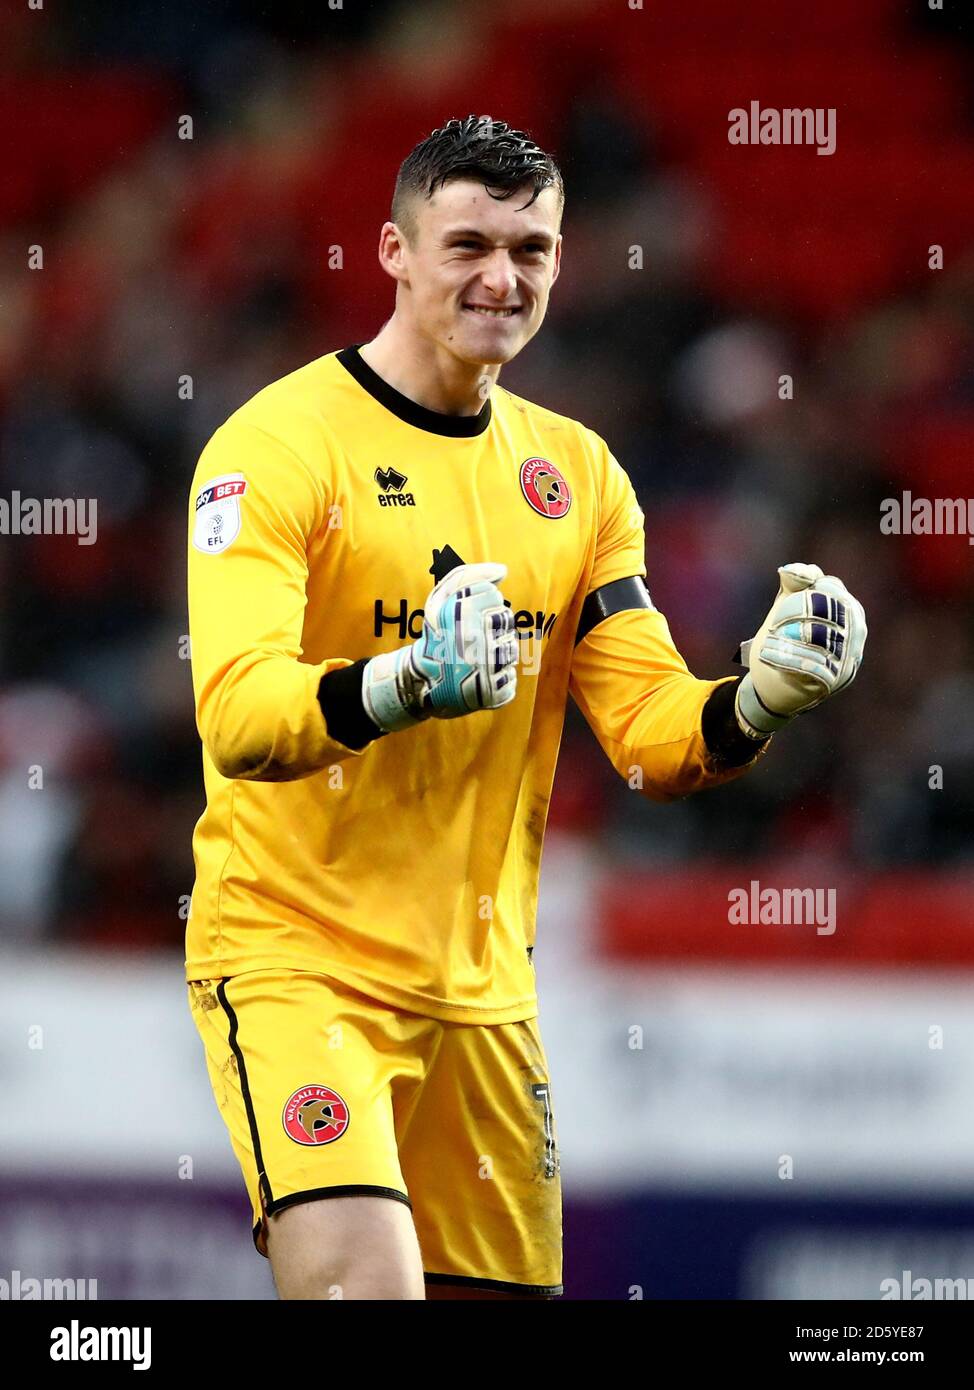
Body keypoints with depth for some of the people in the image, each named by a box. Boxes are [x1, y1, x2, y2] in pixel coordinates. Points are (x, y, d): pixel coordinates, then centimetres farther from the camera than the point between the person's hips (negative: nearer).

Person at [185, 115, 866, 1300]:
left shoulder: (576, 474, 10)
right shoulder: (280, 442, -10)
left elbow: (651, 733, 5)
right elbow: (234, 713, -23)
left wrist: (761, 695, -16)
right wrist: (405, 685, -42)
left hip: (482, 978, 6)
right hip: (295, 955, -6)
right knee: (367, 1284, -24)